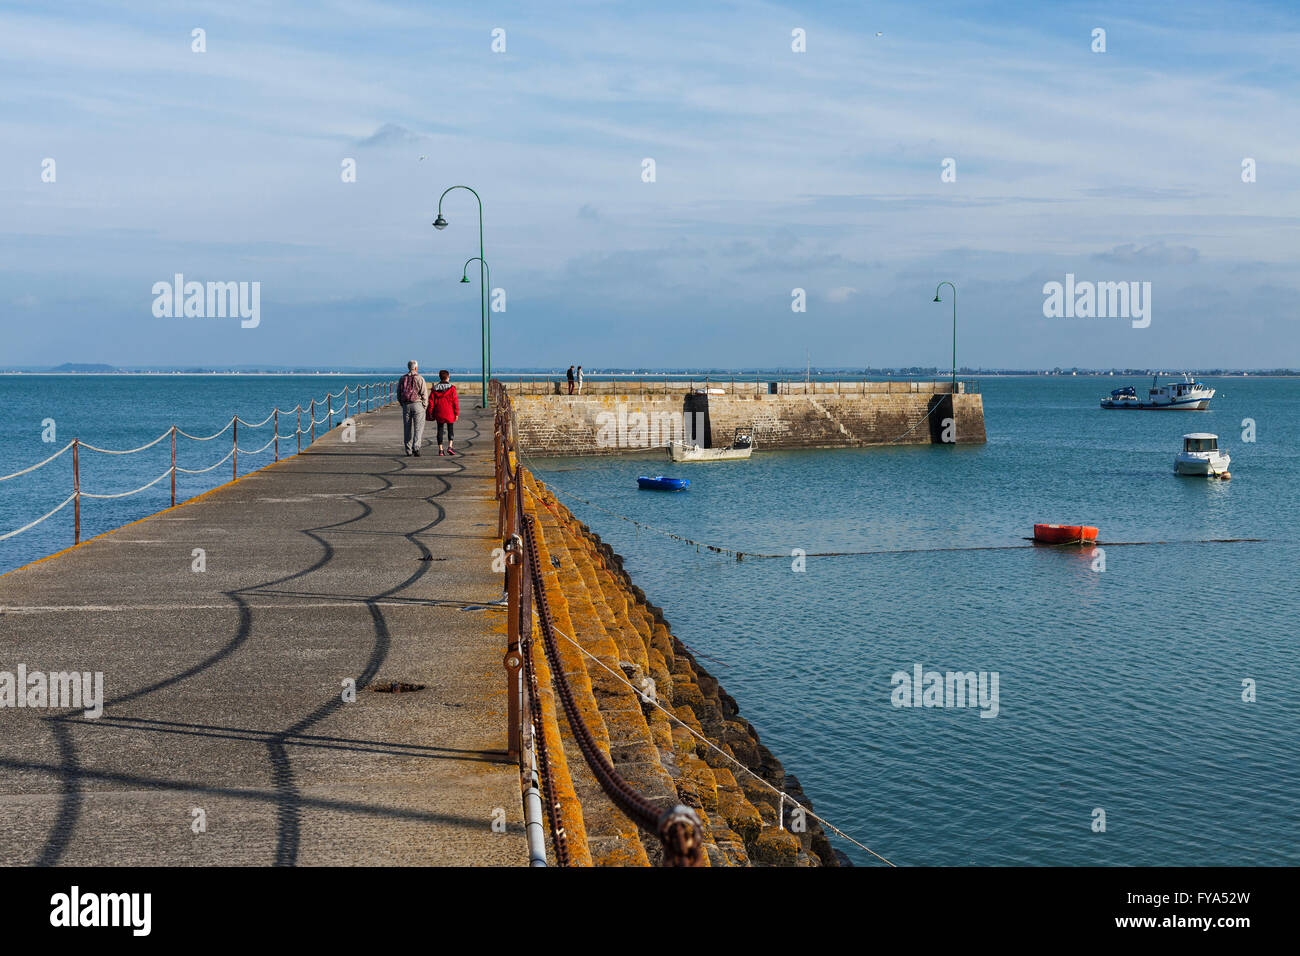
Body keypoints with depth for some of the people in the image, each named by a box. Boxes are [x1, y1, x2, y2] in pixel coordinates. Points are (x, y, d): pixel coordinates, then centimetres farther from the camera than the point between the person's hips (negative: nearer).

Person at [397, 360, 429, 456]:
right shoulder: (420, 379, -6)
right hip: (417, 404, -4)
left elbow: (398, 395, 8)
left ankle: (408, 450, 12)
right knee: (418, 428, -3)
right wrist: (424, 406, 4)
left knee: (407, 428, 10)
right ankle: (416, 447, -18)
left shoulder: (402, 379, 6)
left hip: (406, 405, 4)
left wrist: (402, 405, 16)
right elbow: (424, 394, -8)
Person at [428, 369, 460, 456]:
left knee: (440, 430, 9)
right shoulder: (451, 388, -7)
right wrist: (456, 413, -2)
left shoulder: (435, 389, 3)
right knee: (451, 429, 9)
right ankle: (449, 446, -7)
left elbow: (431, 401, 2)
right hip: (449, 413, -2)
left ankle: (440, 449, 5)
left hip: (439, 413, 2)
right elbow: (455, 401, -8)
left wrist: (431, 413, 8)